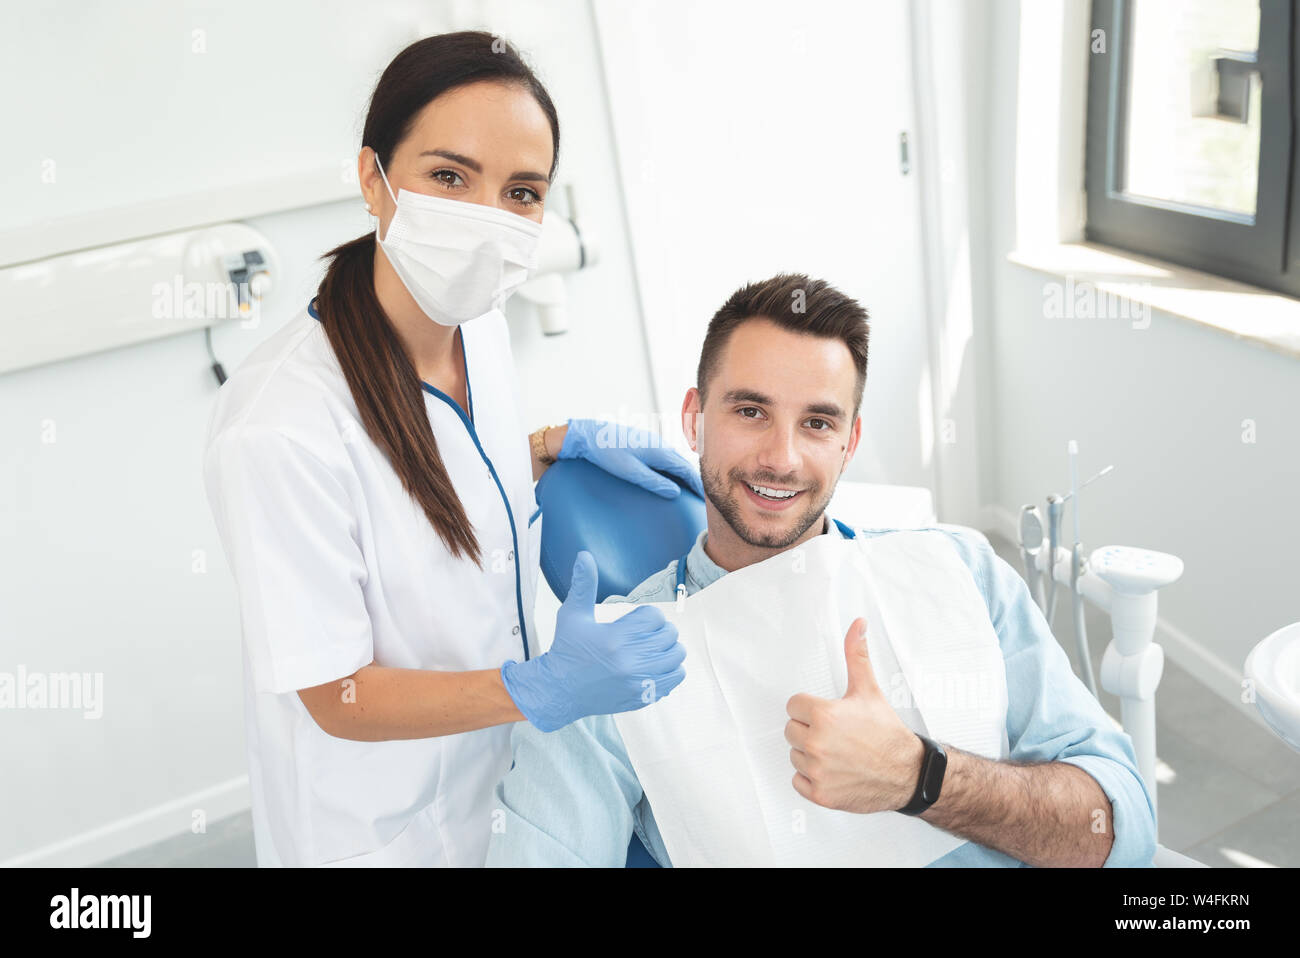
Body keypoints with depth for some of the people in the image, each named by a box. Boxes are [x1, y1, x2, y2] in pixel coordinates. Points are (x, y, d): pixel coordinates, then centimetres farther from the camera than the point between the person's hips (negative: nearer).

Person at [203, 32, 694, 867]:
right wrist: (545, 688, -37)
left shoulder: (479, 323, -9)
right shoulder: (277, 426, -32)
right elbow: (338, 699, -25)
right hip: (383, 827, -6)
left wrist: (569, 442, -6)